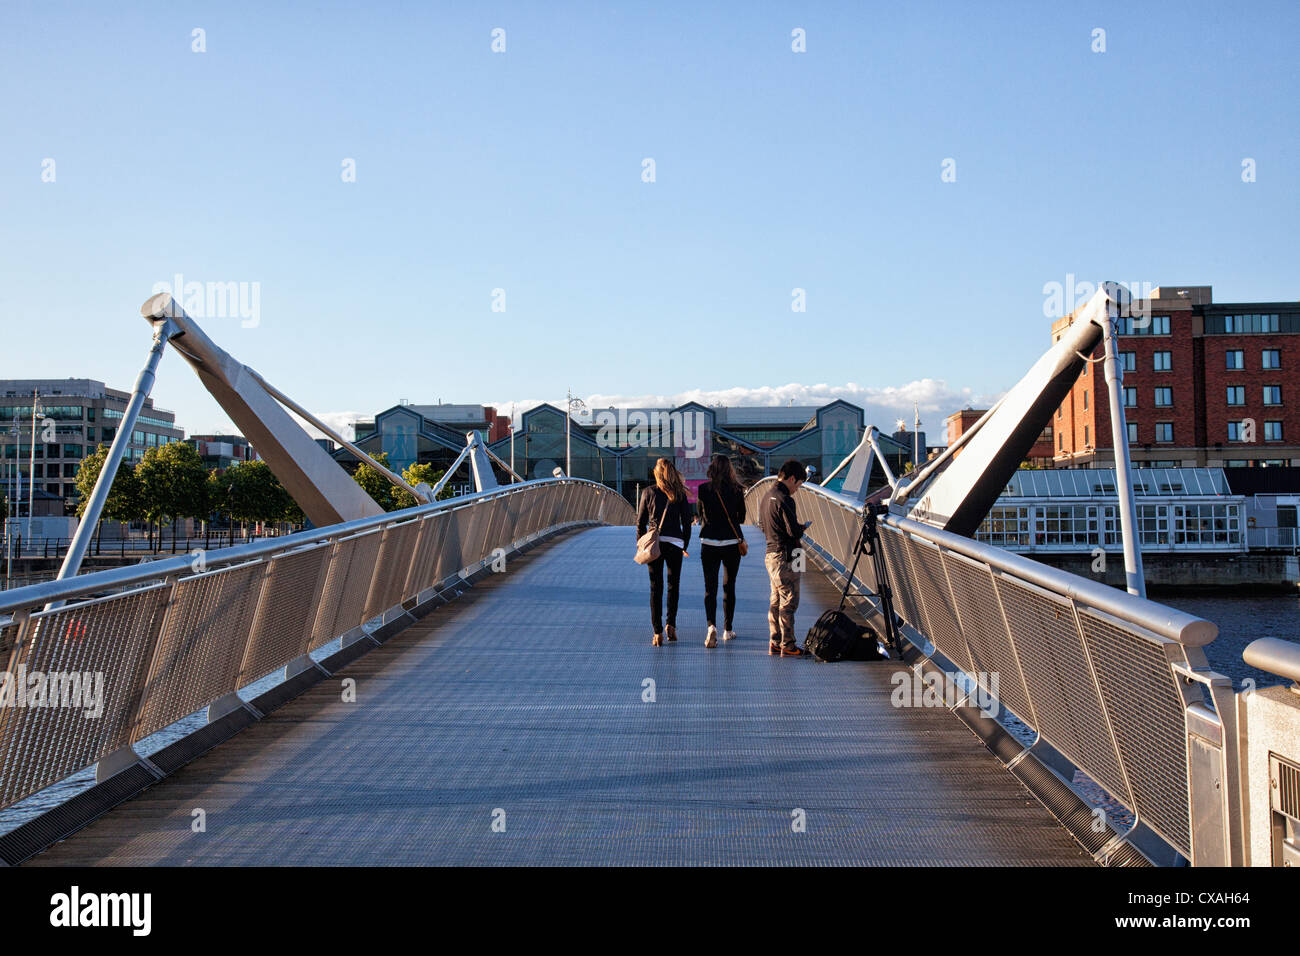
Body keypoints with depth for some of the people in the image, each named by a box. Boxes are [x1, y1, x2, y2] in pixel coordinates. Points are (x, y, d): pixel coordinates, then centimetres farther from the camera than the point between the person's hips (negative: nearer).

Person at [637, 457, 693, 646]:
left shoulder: (648, 492, 1)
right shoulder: (680, 494, 1)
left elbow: (641, 521, 2)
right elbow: (686, 522, 3)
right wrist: (685, 545, 13)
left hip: (653, 543, 0)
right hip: (675, 543, 0)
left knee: (656, 587, 3)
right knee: (673, 585, 15)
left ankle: (658, 632, -1)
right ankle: (671, 625, 8)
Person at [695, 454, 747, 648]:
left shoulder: (703, 489, -5)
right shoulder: (736, 489, -5)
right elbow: (741, 517, 6)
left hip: (709, 544, -1)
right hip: (731, 543, 1)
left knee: (710, 588, 1)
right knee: (729, 587, 13)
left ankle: (712, 626, -20)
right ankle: (727, 630, 21)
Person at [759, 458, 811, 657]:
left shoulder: (767, 497, 11)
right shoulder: (784, 500, -18)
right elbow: (794, 531, -21)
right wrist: (803, 527, 0)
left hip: (770, 554, 9)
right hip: (785, 557, -9)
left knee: (776, 601, 14)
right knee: (788, 602, -4)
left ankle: (775, 643, 19)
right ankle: (787, 646, -1)